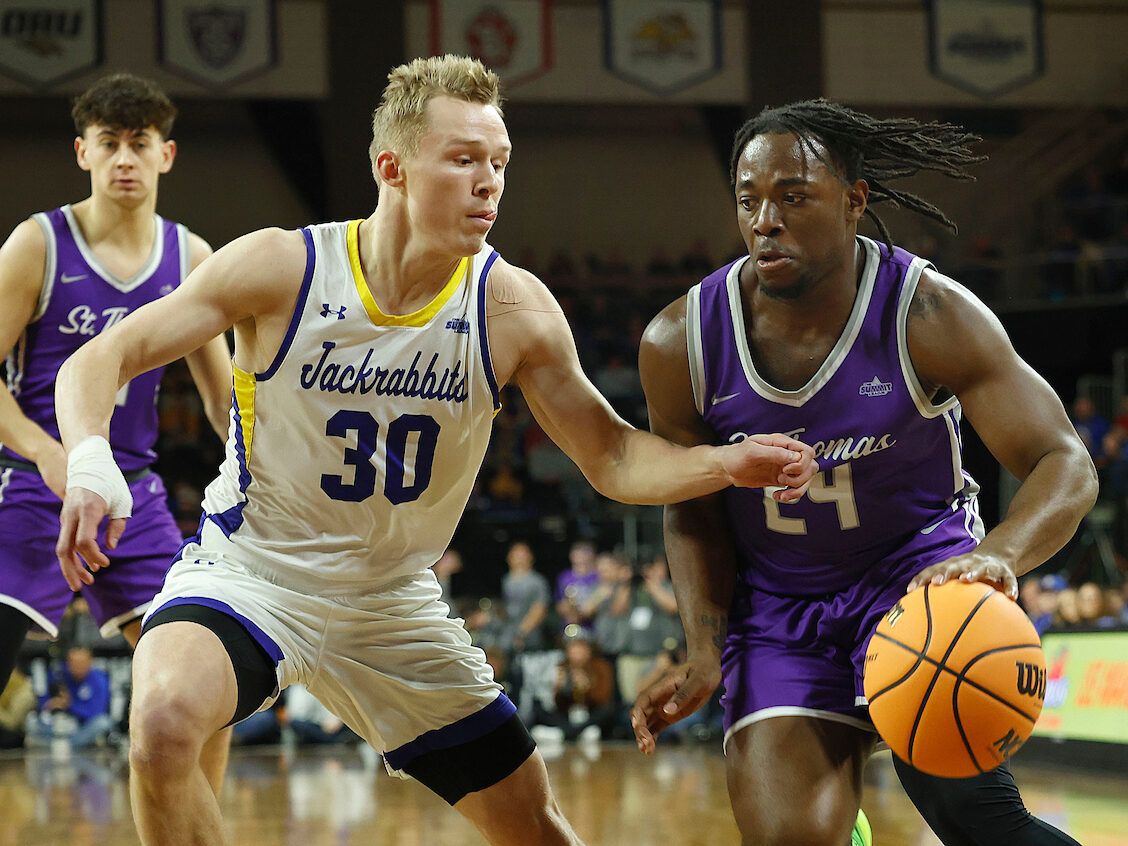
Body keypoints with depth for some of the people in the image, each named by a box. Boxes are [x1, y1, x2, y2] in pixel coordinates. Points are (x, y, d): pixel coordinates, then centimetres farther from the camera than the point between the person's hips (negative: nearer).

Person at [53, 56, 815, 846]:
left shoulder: (513, 308, -11)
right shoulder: (283, 268, -18)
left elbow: (611, 457, -4)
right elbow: (100, 360, -15)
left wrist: (728, 463, -23)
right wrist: (91, 463, -36)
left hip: (393, 602, 4)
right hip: (251, 572, -3)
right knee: (165, 721, -34)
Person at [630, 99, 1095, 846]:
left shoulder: (930, 317, -19)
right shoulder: (682, 344, -12)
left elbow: (1066, 465, -22)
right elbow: (694, 513, 3)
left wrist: (999, 554, -44)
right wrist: (707, 655, -11)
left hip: (922, 562, -2)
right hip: (778, 599, 2)